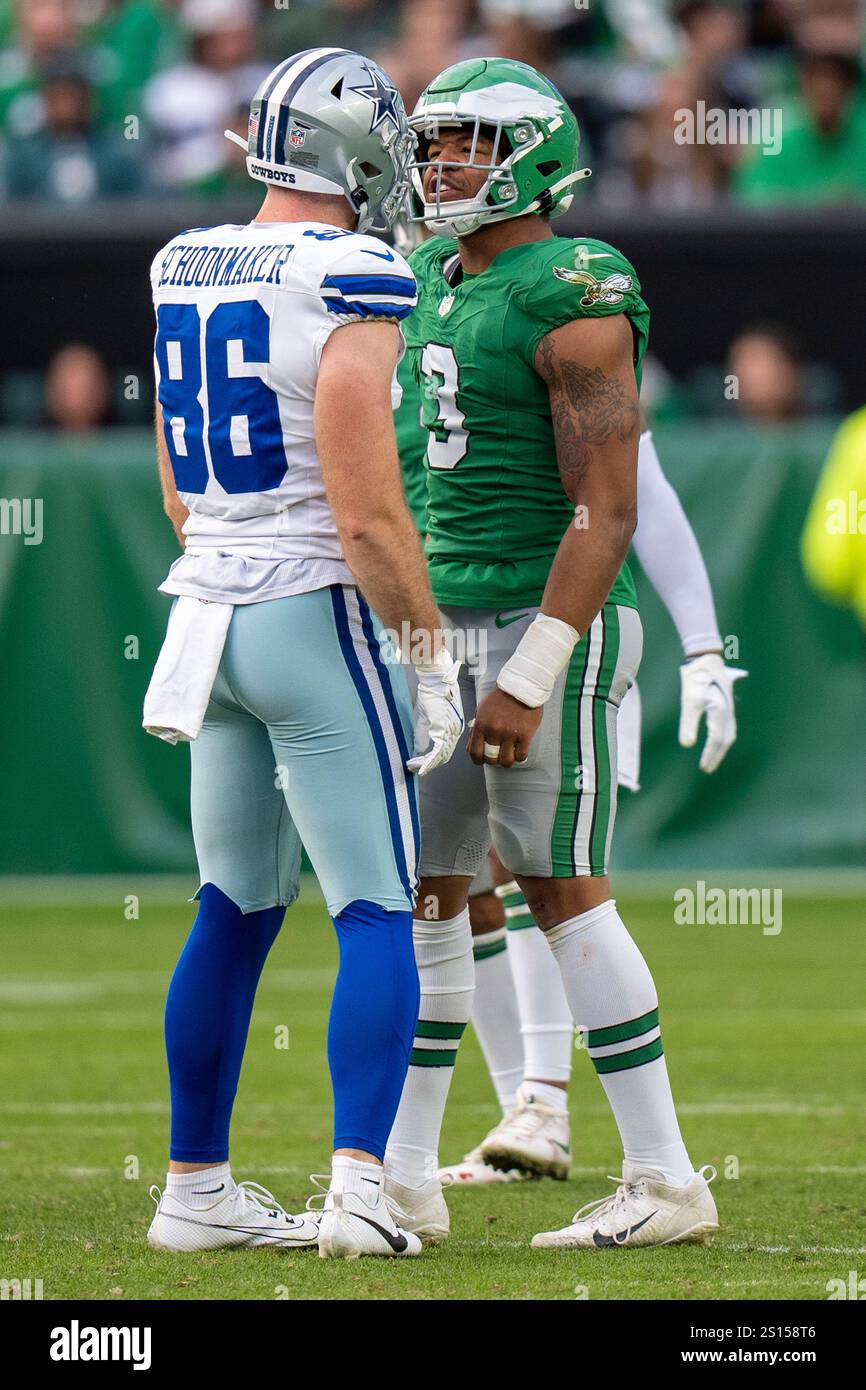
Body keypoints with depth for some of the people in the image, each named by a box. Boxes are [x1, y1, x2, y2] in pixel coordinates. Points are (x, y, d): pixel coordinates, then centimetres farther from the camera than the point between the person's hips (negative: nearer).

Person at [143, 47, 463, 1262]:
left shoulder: (183, 271, 8)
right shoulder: (348, 287, -16)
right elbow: (368, 514, -18)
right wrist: (433, 656, -10)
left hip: (214, 611, 7)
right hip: (319, 615, -7)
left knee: (235, 912, 15)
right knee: (377, 917, -2)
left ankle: (196, 1186, 20)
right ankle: (358, 1185, -12)